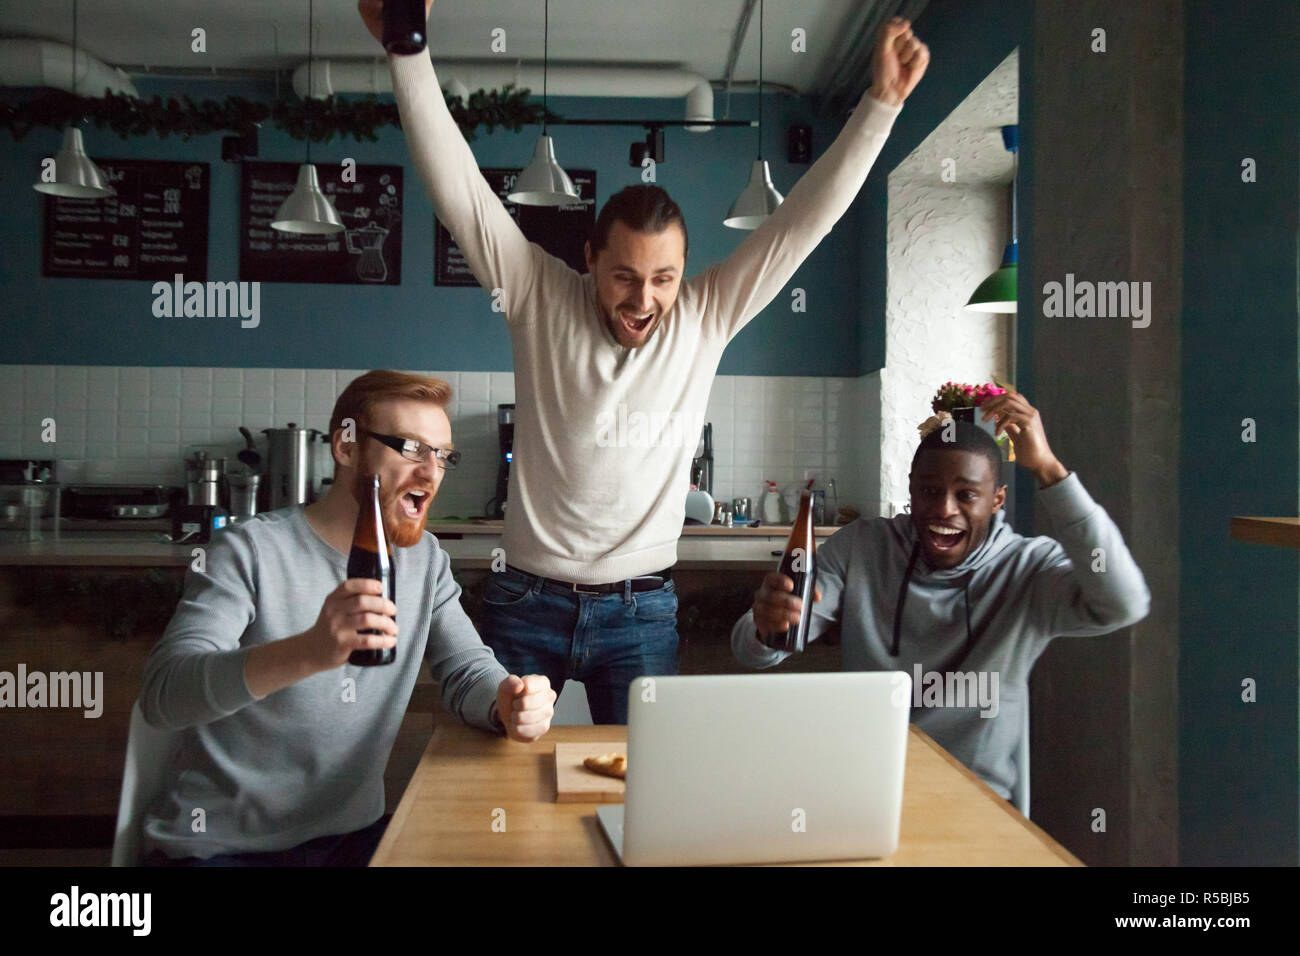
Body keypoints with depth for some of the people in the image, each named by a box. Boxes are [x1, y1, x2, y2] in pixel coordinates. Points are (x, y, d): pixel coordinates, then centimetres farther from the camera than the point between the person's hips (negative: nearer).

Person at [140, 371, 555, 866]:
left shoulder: (425, 559, 6)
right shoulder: (251, 549, -14)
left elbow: (467, 669, 4)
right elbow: (162, 691, -24)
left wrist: (509, 703, -21)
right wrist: (309, 652, -43)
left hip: (354, 834, 5)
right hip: (223, 844, -5)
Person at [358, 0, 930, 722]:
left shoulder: (705, 317, -2)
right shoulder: (541, 298, -4)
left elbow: (804, 219, -4)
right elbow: (458, 188, -9)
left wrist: (883, 101, -8)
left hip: (642, 612, 1)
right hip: (525, 604, 0)